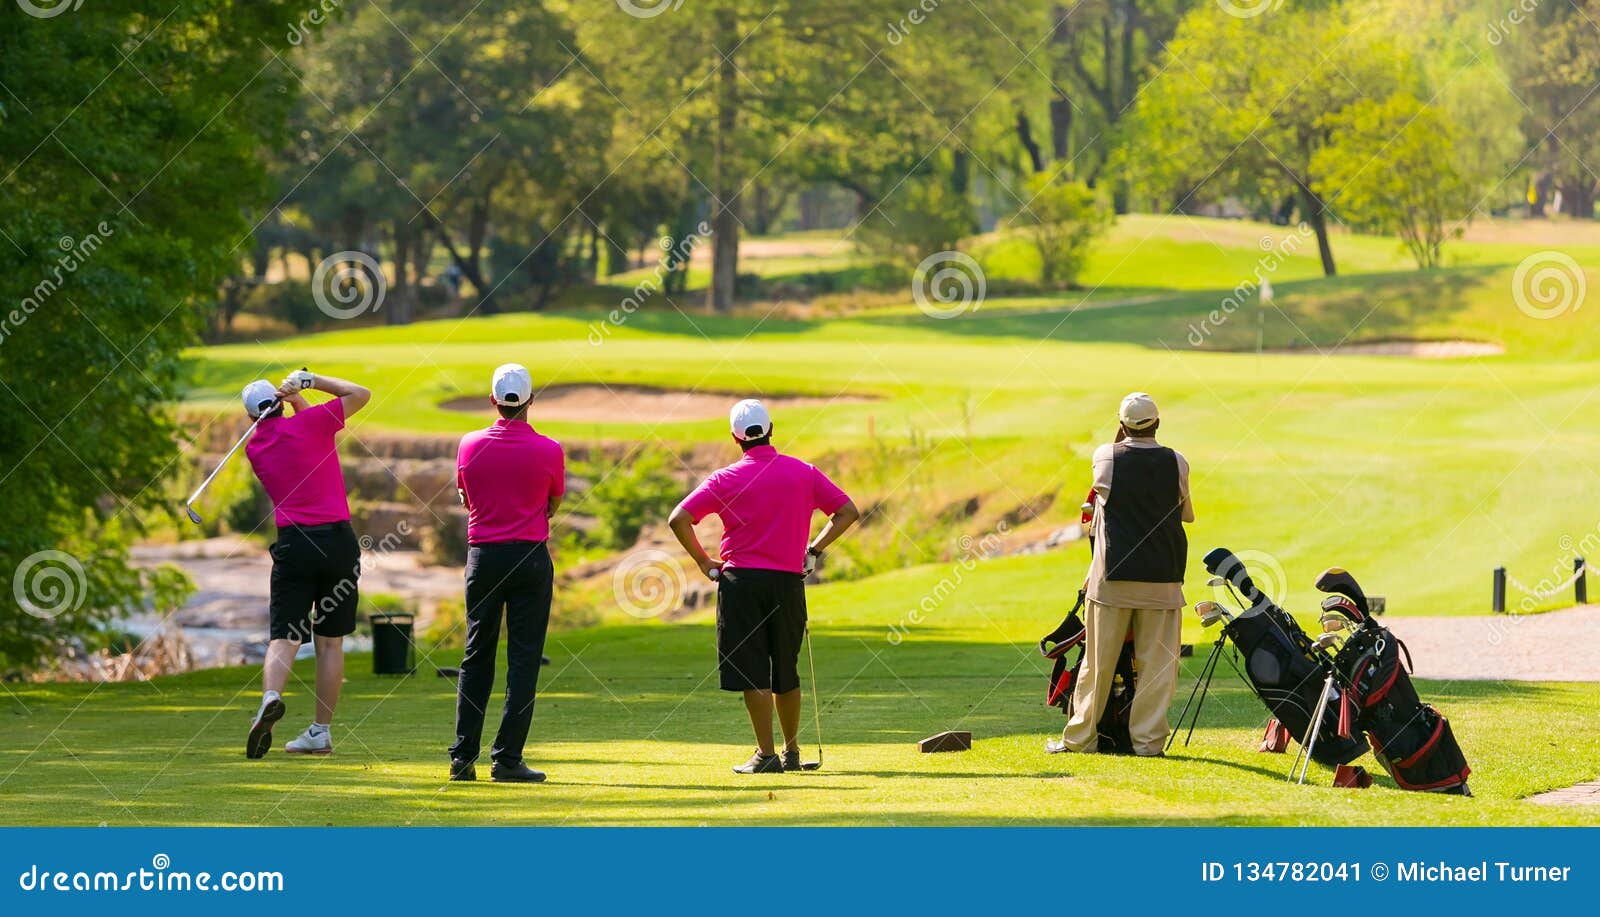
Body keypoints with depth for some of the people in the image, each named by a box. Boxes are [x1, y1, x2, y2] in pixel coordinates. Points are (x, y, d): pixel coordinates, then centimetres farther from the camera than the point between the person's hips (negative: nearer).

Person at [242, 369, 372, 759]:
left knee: (283, 638, -4)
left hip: (294, 544, 1)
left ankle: (271, 698, -34)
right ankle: (322, 732, 9)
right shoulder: (310, 423, -3)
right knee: (330, 641, 7)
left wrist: (295, 396, 9)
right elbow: (360, 394, 8)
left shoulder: (255, 448, 7)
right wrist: (311, 382, 12)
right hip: (338, 540, -1)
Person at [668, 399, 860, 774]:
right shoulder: (804, 473, 4)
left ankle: (766, 754, -6)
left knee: (751, 673, -1)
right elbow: (847, 512, 5)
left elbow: (678, 519, -8)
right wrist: (814, 550, 9)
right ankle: (791, 752, 22)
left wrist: (704, 562, 2)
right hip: (789, 581, 3)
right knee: (786, 673, 15)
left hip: (741, 582, -3)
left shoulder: (725, 479, -2)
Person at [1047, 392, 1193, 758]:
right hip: (1163, 577, 0)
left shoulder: (1105, 457, -6)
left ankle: (1081, 736, 11)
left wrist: (1121, 436, 19)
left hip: (1113, 576, 0)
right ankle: (1148, 738, 2)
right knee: (1157, 660, 4)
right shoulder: (1176, 463, -2)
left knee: (1099, 659, 6)